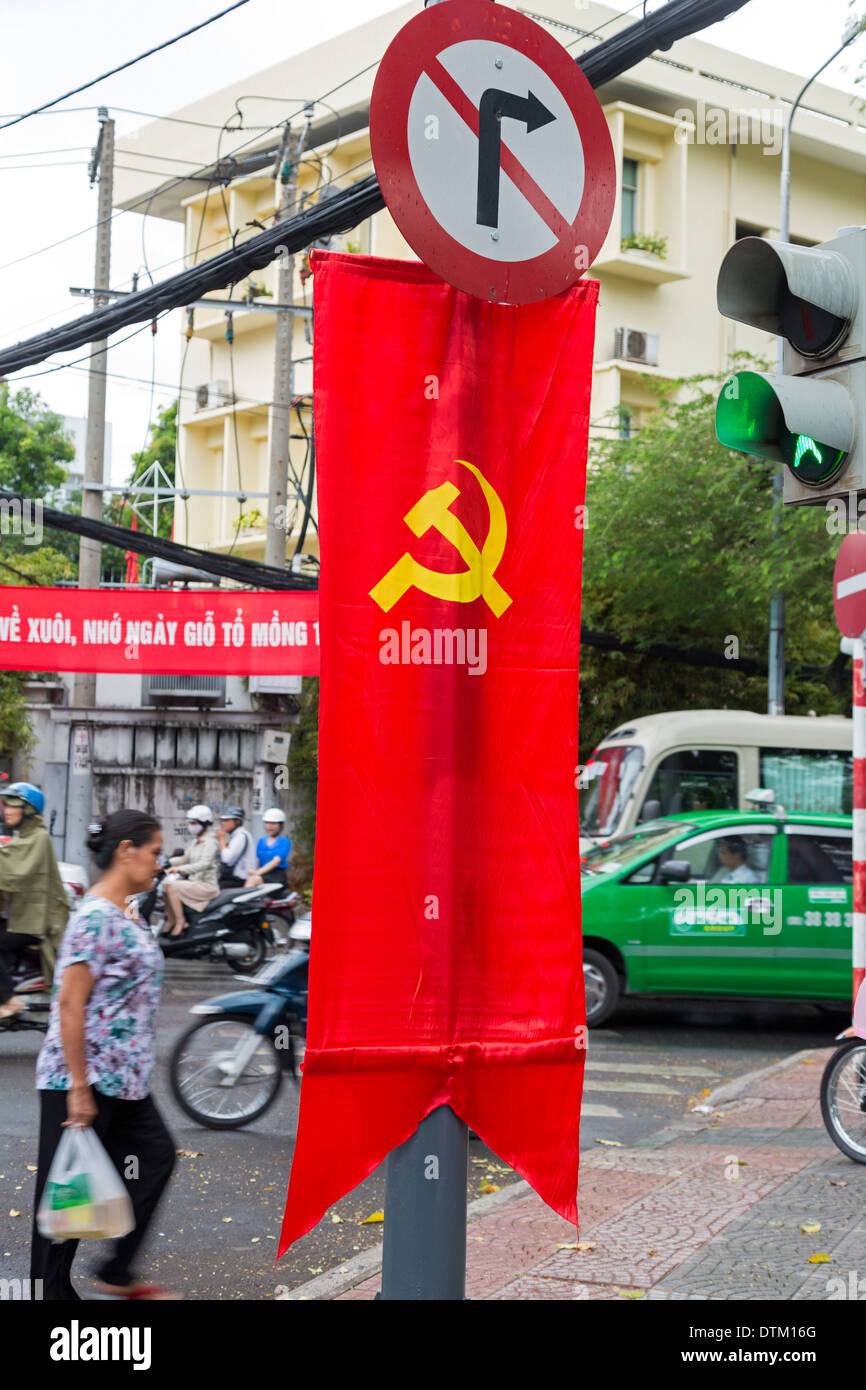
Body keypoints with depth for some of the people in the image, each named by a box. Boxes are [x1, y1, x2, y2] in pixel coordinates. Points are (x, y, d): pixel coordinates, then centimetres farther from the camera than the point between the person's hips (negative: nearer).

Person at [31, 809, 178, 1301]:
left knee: (157, 1156, 13)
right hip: (86, 1079, -10)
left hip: (124, 1077, 10)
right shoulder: (96, 919, -19)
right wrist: (79, 1088, -22)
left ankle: (118, 1273, 22)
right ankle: (52, 1286, 14)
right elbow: (70, 1004, -22)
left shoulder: (126, 917, 11)